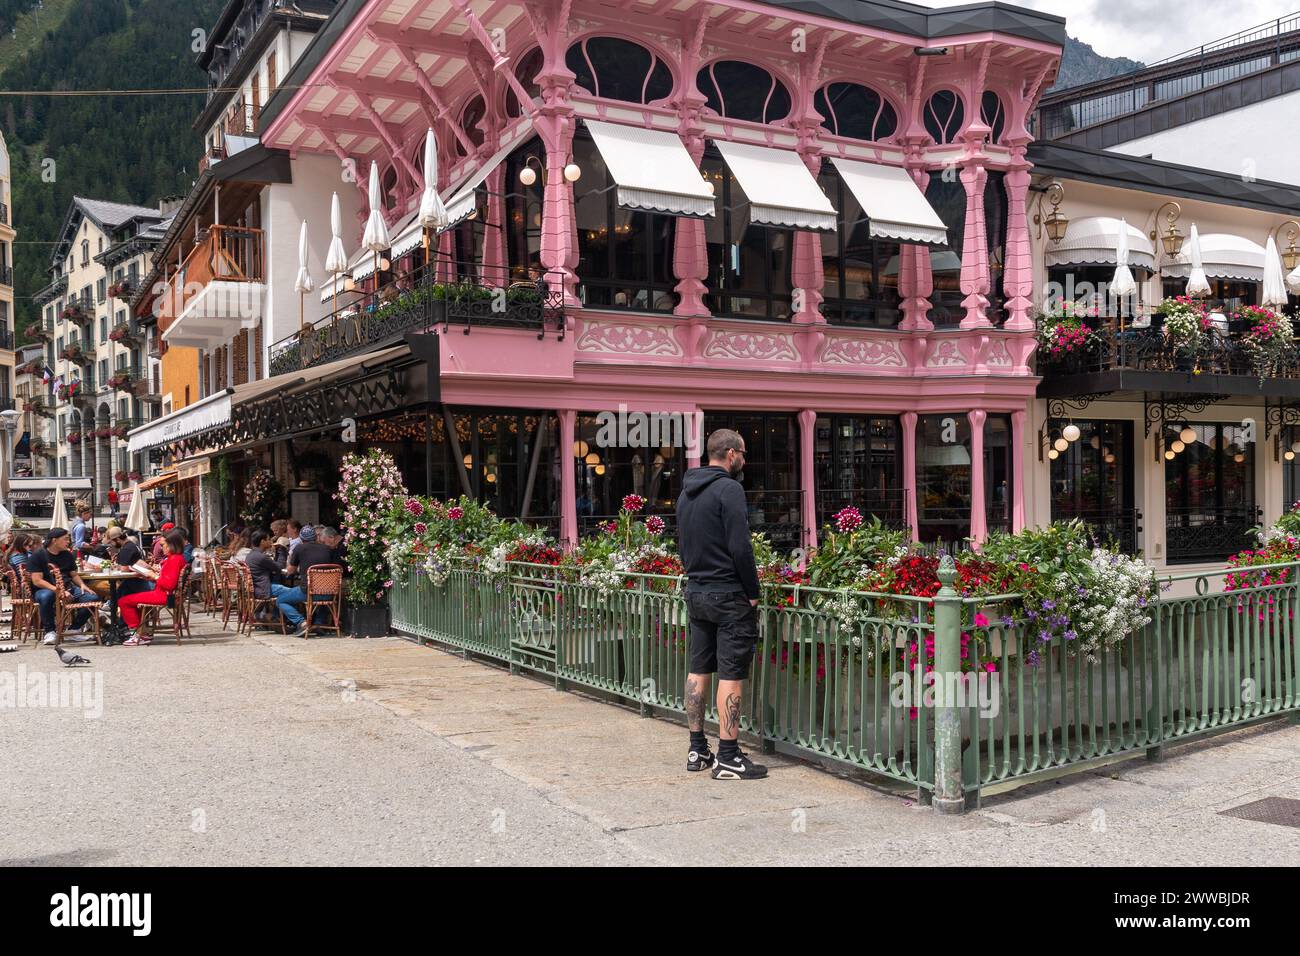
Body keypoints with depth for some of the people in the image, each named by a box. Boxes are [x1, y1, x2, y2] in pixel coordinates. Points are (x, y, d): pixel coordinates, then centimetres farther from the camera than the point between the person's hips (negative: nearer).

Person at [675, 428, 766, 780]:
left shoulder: (686, 492, 12)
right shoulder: (728, 489, -14)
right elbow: (740, 547, -18)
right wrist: (753, 592, -10)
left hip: (696, 592, 8)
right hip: (728, 595, -8)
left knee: (698, 671, 13)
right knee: (731, 675, -4)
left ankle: (697, 750, 19)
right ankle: (728, 758, -1)